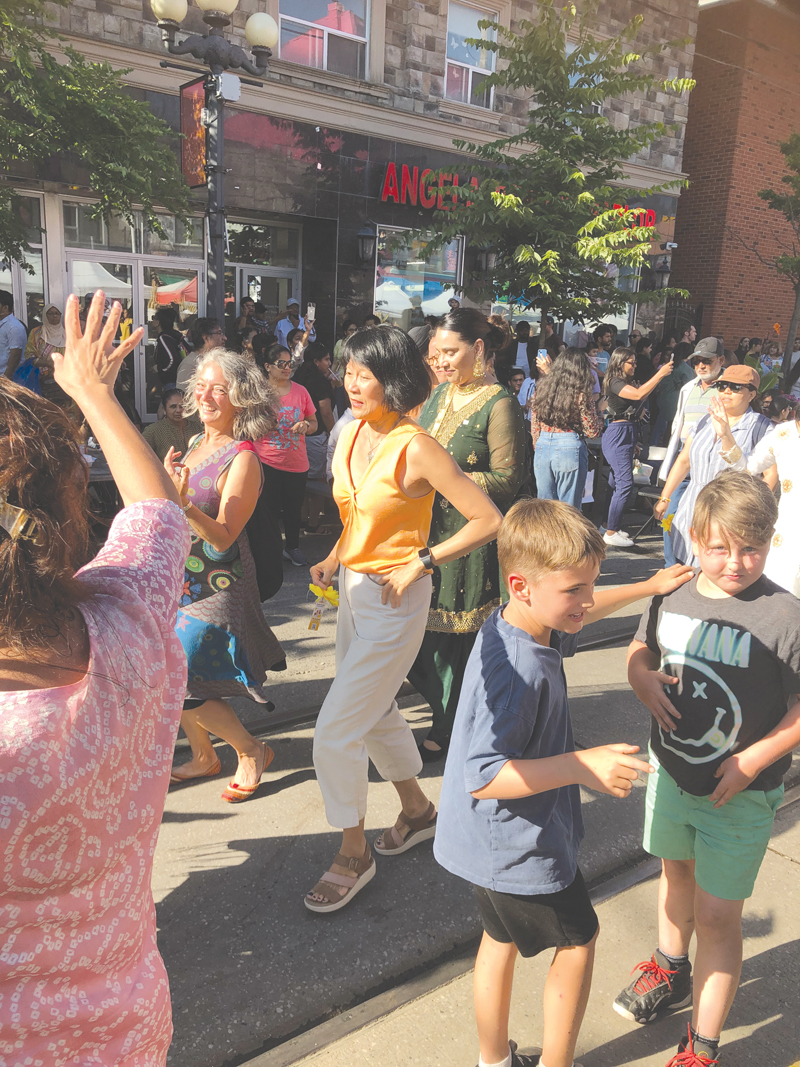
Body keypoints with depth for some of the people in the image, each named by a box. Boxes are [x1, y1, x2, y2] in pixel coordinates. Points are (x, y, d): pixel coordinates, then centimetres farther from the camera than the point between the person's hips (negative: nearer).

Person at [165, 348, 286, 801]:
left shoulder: (243, 459, -18)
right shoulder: (196, 444, 6)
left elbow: (222, 539, -23)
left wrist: (183, 502, -35)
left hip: (216, 589, -8)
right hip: (181, 581, 8)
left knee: (179, 685, -6)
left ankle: (253, 751, 16)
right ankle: (203, 757, 37)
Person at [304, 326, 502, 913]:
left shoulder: (416, 448, -20)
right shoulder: (351, 435, 3)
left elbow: (488, 519, -19)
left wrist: (419, 562, -19)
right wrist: (336, 557, 3)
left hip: (394, 600, -8)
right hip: (353, 588, 9)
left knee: (336, 733, -4)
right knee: (376, 714, 22)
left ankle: (354, 853, 19)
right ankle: (417, 810, 46)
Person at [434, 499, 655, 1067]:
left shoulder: (509, 624, -6)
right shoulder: (520, 672, -35)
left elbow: (575, 616, 16)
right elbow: (482, 777, -34)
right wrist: (583, 765, -33)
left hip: (496, 844, 9)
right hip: (523, 850, -9)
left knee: (502, 938, 25)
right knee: (578, 942, 16)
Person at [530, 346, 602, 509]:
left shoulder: (542, 389, 5)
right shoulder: (581, 395, -9)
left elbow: (534, 427, 10)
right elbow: (593, 431, -6)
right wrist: (599, 412, 12)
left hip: (542, 448, 5)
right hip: (570, 448, -4)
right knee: (568, 508, 5)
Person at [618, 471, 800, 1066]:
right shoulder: (672, 597, -8)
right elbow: (640, 652, 8)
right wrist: (644, 680, -13)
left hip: (739, 793, -5)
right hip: (671, 771, 5)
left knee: (716, 916, 6)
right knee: (677, 875, 26)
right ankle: (671, 972, 54)